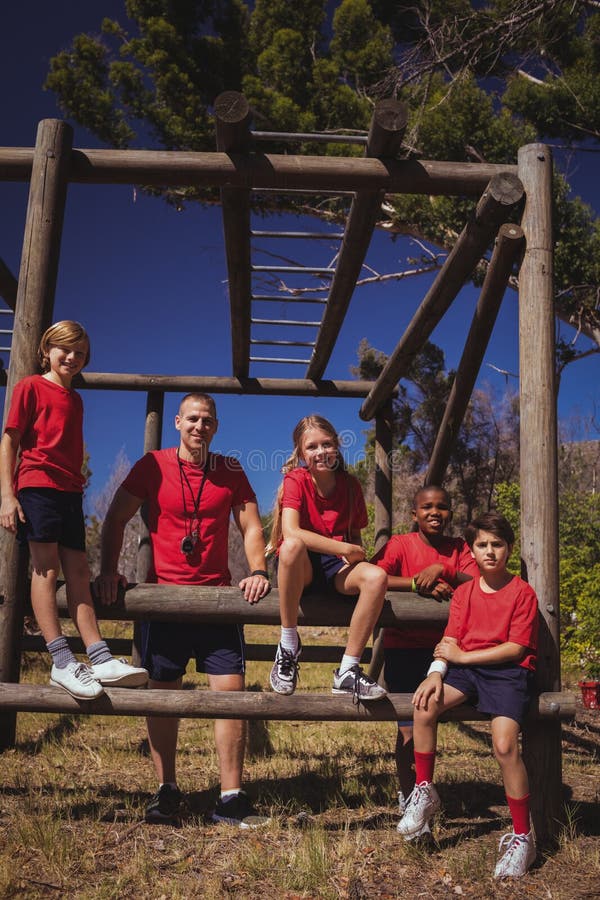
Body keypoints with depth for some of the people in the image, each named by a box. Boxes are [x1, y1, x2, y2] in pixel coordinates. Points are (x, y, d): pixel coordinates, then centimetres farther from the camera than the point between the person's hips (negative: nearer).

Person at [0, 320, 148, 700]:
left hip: (70, 491, 7)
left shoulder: (76, 399, 19)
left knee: (78, 571, 1)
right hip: (37, 486, -6)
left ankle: (101, 659, -2)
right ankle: (62, 661, -10)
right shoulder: (31, 387, 1)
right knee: (47, 568, -8)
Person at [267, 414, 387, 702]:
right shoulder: (296, 480, -8)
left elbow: (355, 535, 13)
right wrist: (345, 549, -24)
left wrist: (353, 557, -11)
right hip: (301, 565, -3)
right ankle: (289, 646, -21)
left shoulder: (350, 484, 5)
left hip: (336, 566, 4)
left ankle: (347, 672, -17)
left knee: (376, 576, -28)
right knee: (293, 546, -39)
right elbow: (290, 532, -25)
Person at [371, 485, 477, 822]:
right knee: (410, 727, -6)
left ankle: (417, 791, 32)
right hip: (403, 647, -3)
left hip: (439, 647, 3)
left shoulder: (459, 548, 6)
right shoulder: (400, 544, -6)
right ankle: (409, 800, 10)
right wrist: (420, 584, -23)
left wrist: (441, 570, -24)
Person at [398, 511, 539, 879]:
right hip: (466, 670, 4)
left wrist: (462, 656, -10)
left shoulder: (523, 593, -3)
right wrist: (436, 673, -15)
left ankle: (522, 838, -5)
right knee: (425, 707, -22)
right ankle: (425, 792, -3)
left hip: (508, 672, -4)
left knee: (505, 744, -23)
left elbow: (515, 648, -9)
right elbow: (450, 642, 5)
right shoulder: (464, 592, 11)